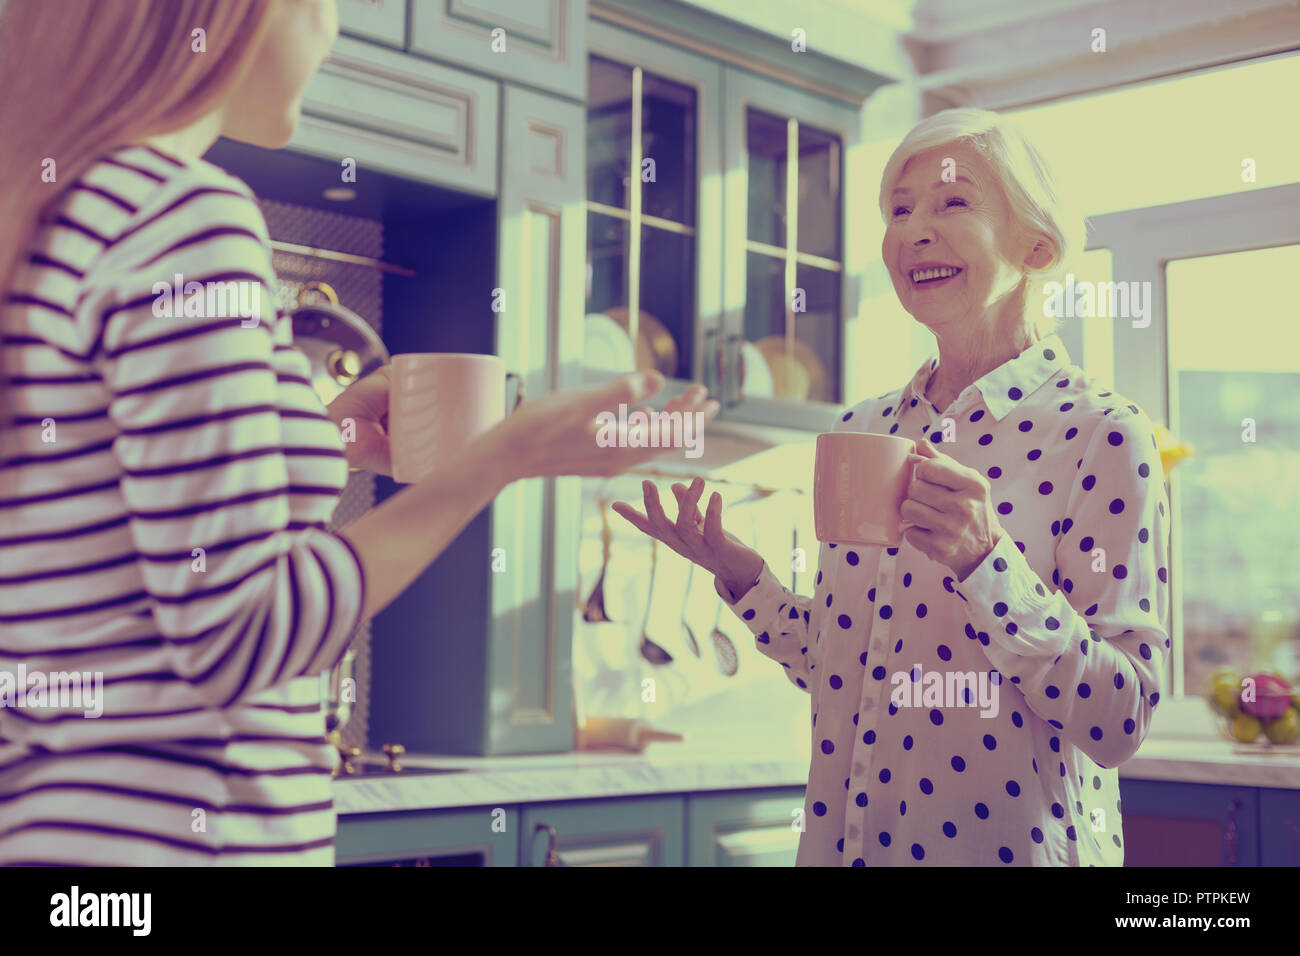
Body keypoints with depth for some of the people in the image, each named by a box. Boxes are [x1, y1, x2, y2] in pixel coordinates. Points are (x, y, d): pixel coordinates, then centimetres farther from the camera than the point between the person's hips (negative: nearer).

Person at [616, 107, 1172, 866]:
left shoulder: (1103, 435, -11)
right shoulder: (862, 430, 4)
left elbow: (1119, 725, -16)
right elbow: (841, 668, 11)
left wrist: (987, 564, -26)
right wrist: (739, 573, -1)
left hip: (1010, 842, -5)